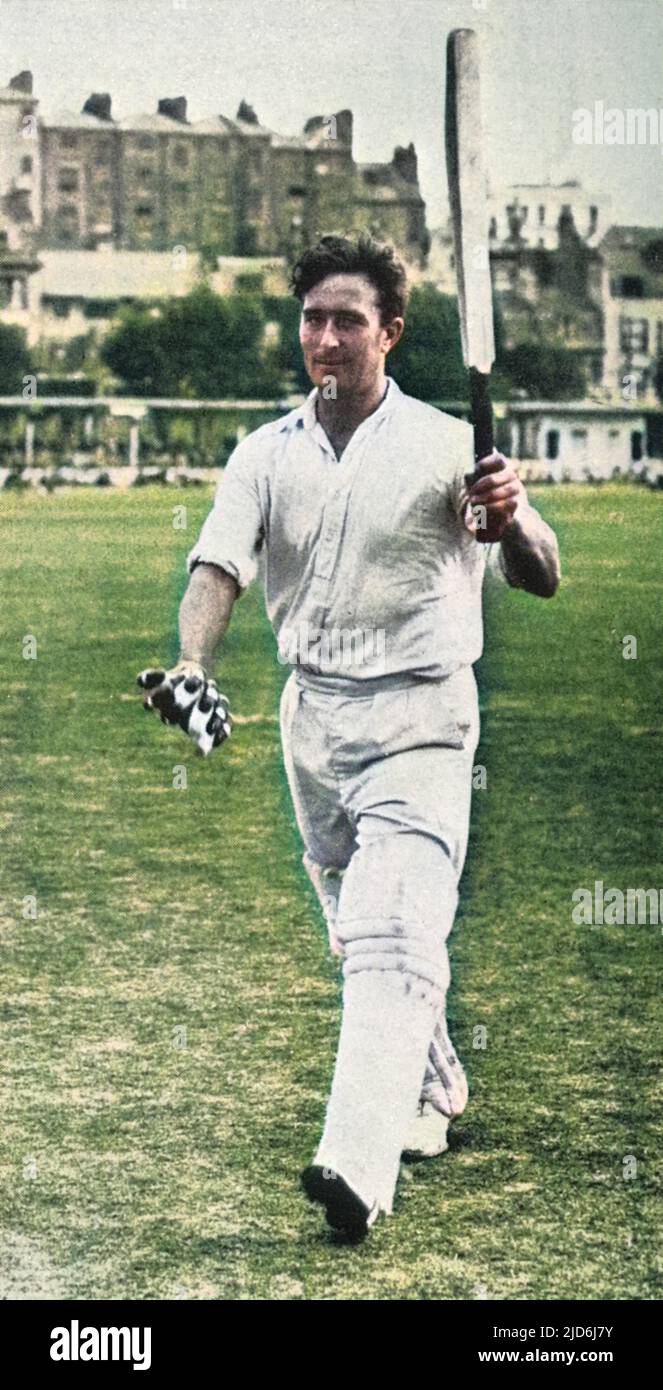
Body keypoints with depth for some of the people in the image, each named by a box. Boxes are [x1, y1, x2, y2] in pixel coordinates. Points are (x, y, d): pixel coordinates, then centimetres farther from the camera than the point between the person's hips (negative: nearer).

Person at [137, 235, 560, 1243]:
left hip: (417, 722, -5)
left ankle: (359, 1171, -27)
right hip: (311, 716, 6)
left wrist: (514, 520, -40)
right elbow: (220, 567, -8)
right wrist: (193, 668, -28)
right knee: (359, 941, 18)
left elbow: (542, 582, -17)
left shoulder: (445, 446, -9)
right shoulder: (268, 453, 4)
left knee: (392, 942, -18)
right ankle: (435, 1090, 40)